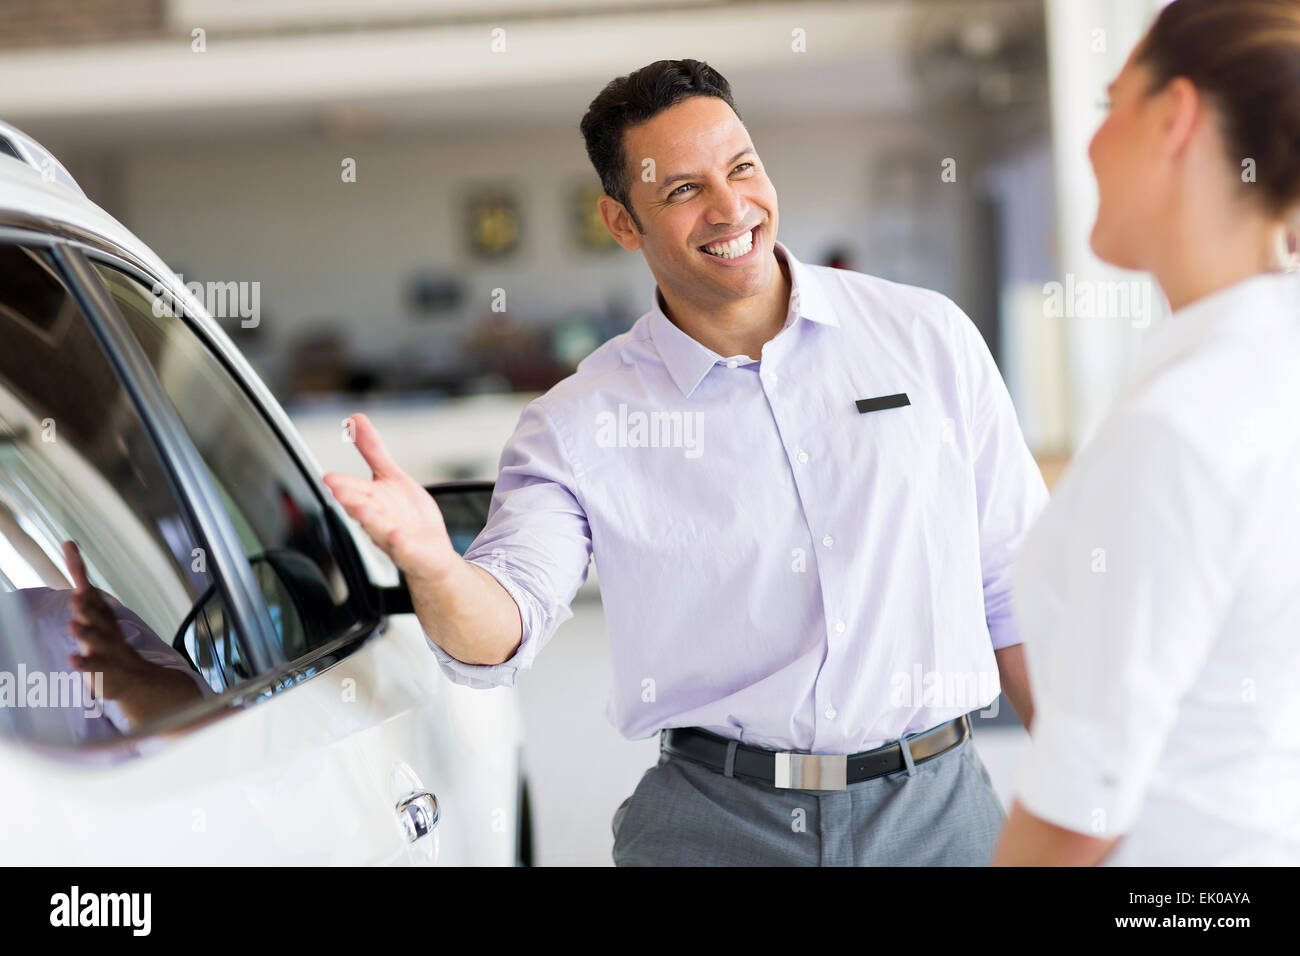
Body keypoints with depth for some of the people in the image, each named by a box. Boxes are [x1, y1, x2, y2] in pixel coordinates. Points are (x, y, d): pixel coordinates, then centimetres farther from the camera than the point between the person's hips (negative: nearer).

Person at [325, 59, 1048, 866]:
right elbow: (500, 633, -12)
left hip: (934, 806, 1)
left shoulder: (927, 336, 1)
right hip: (715, 822, -1)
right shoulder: (582, 424, -2)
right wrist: (435, 568, -35)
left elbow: (1013, 588, 7)